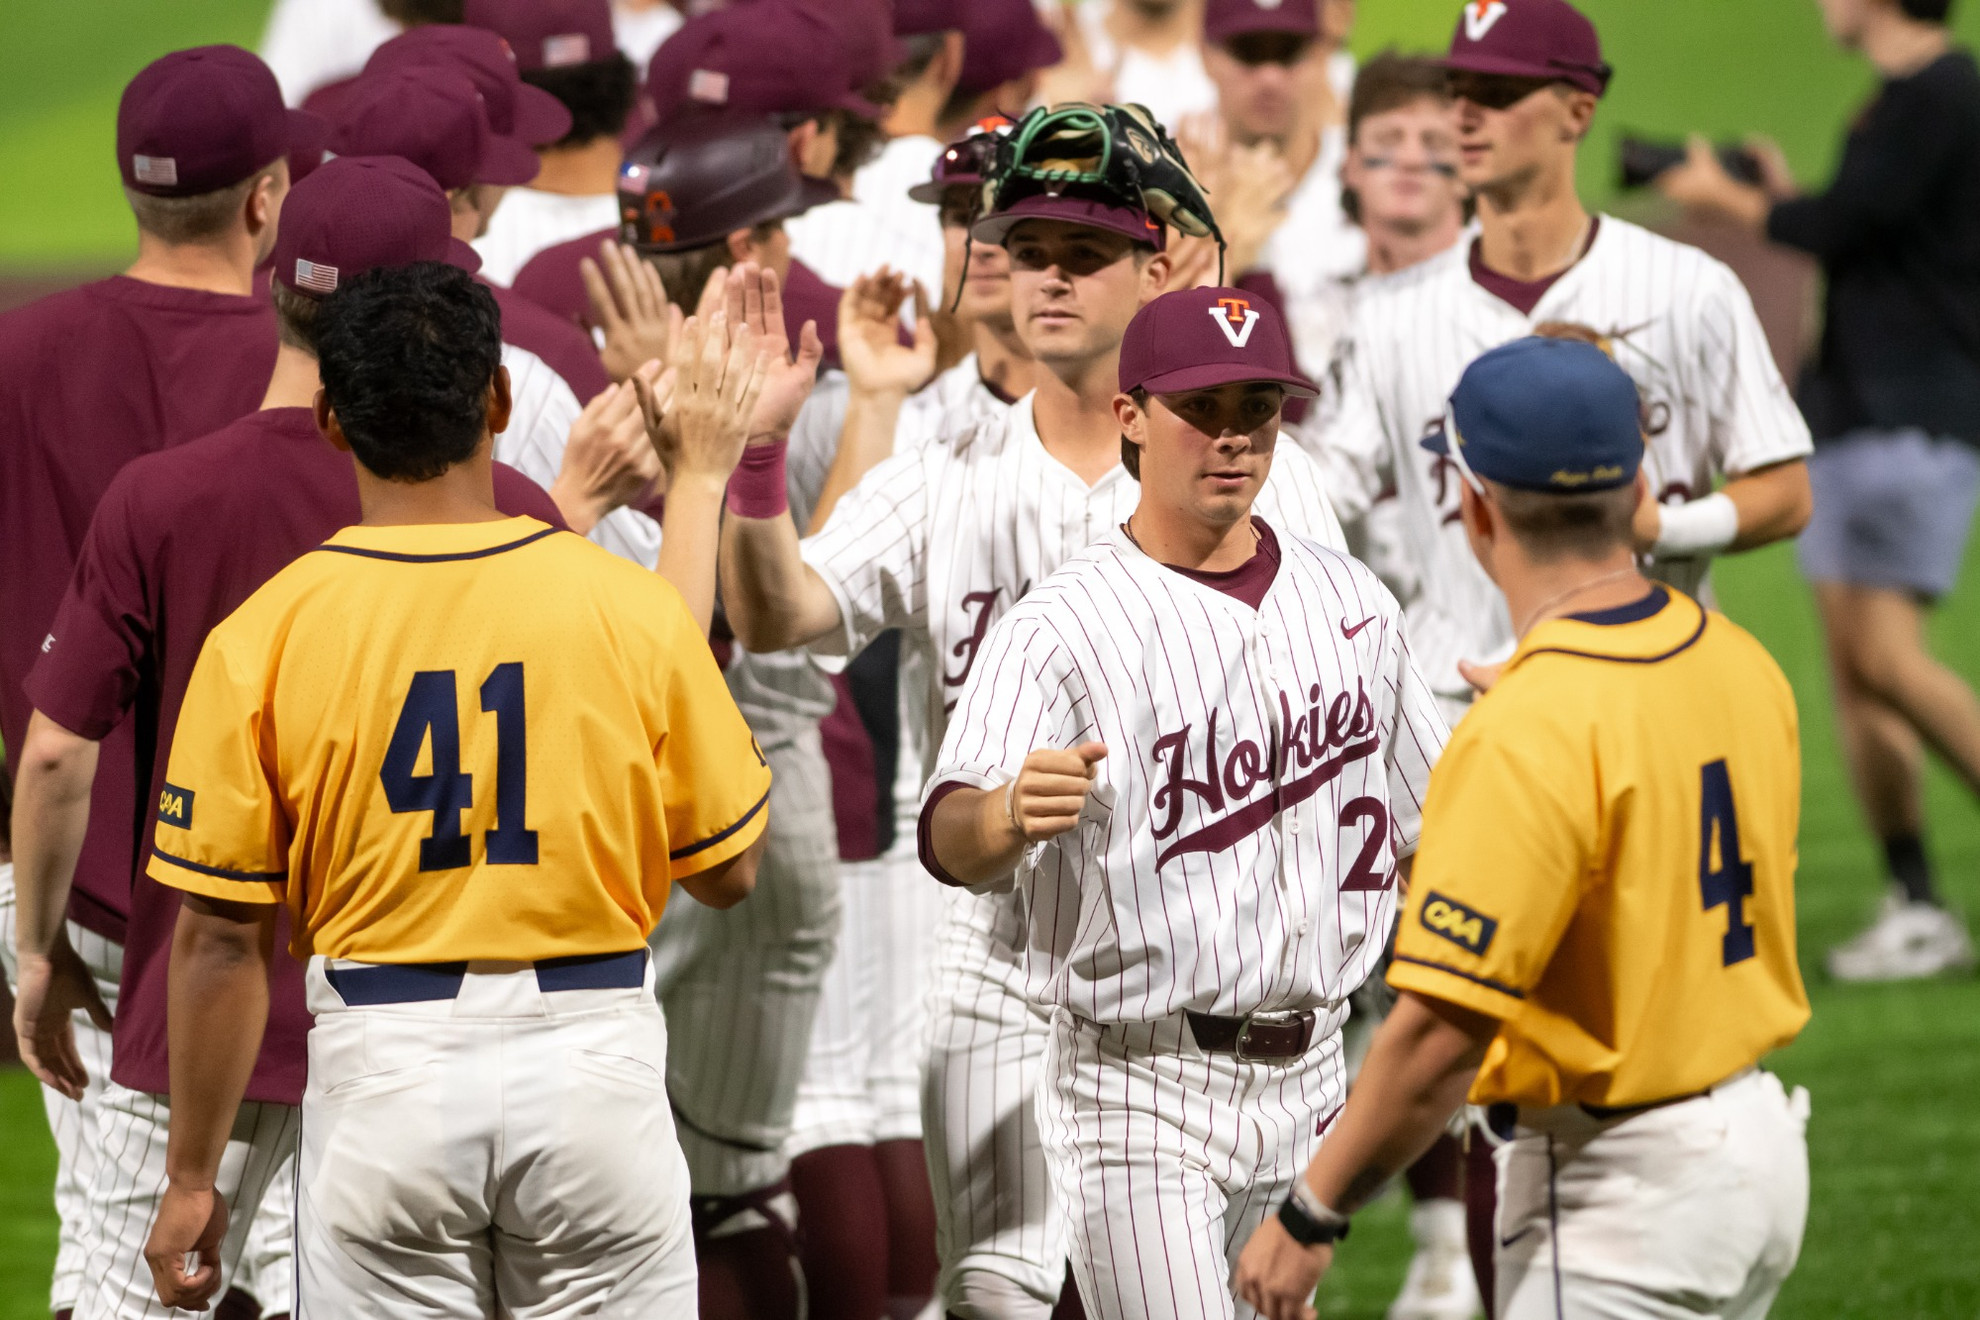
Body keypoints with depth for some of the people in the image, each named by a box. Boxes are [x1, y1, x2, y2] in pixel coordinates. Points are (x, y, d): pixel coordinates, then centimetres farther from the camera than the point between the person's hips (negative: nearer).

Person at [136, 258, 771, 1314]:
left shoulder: (262, 637, -7)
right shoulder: (628, 606, -5)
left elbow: (221, 934, -4)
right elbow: (726, 870, 5)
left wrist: (191, 1179, 5)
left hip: (380, 1069, 0)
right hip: (592, 1058, 1)